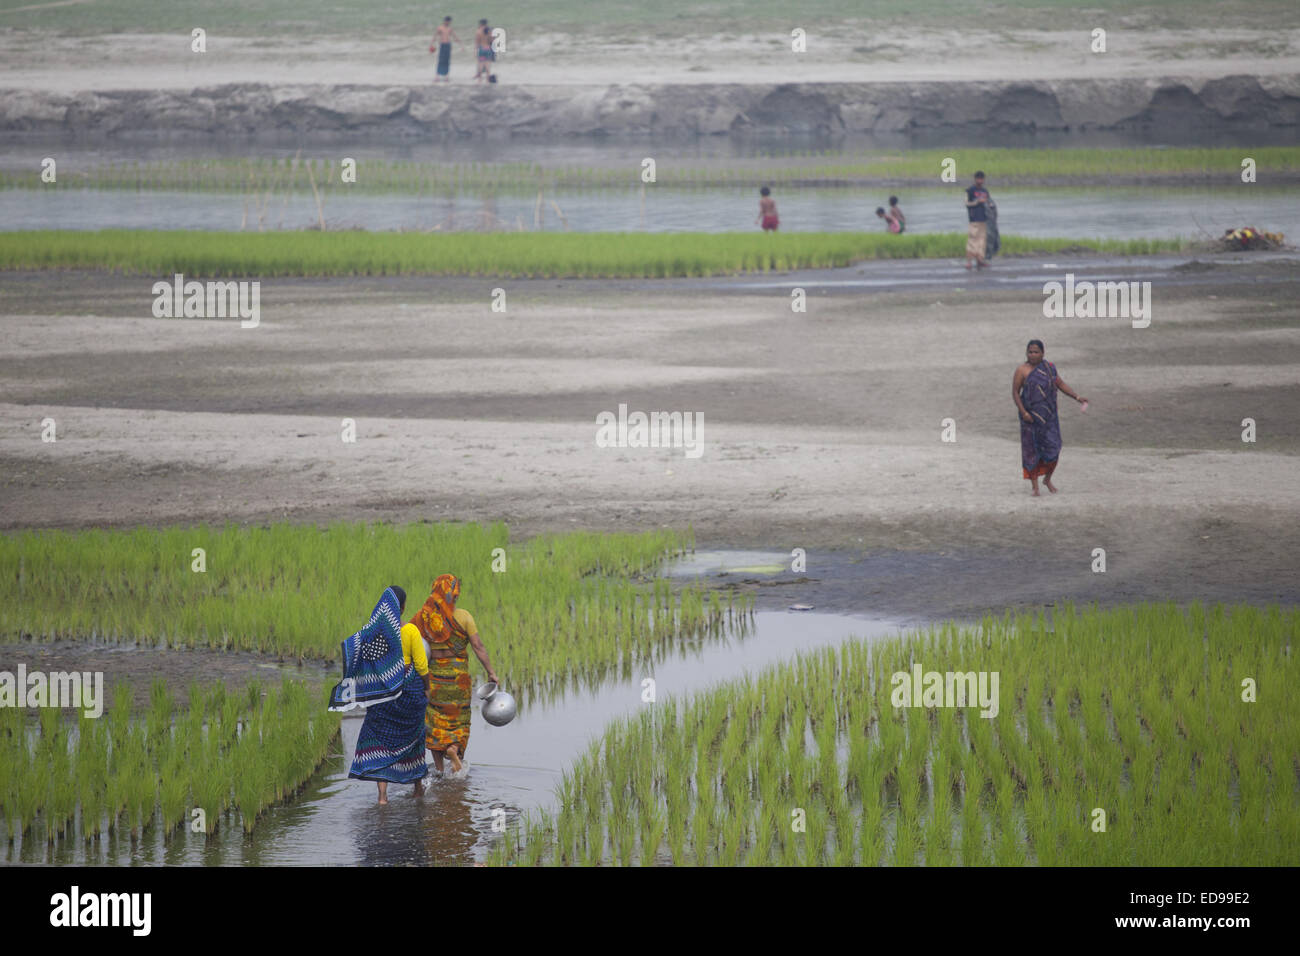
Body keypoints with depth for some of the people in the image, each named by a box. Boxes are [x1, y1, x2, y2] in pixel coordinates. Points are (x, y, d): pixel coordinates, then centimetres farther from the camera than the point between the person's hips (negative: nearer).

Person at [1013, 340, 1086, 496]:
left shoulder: (1048, 367, 5)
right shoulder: (1022, 370, -6)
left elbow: (1060, 384, 10)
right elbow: (1015, 392, -7)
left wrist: (1077, 398, 1)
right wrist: (1023, 412, -16)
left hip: (1048, 415, 3)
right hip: (1030, 416, -3)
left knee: (1052, 448, -1)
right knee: (1032, 449, -1)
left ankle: (1047, 478, 25)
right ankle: (1035, 487, 6)